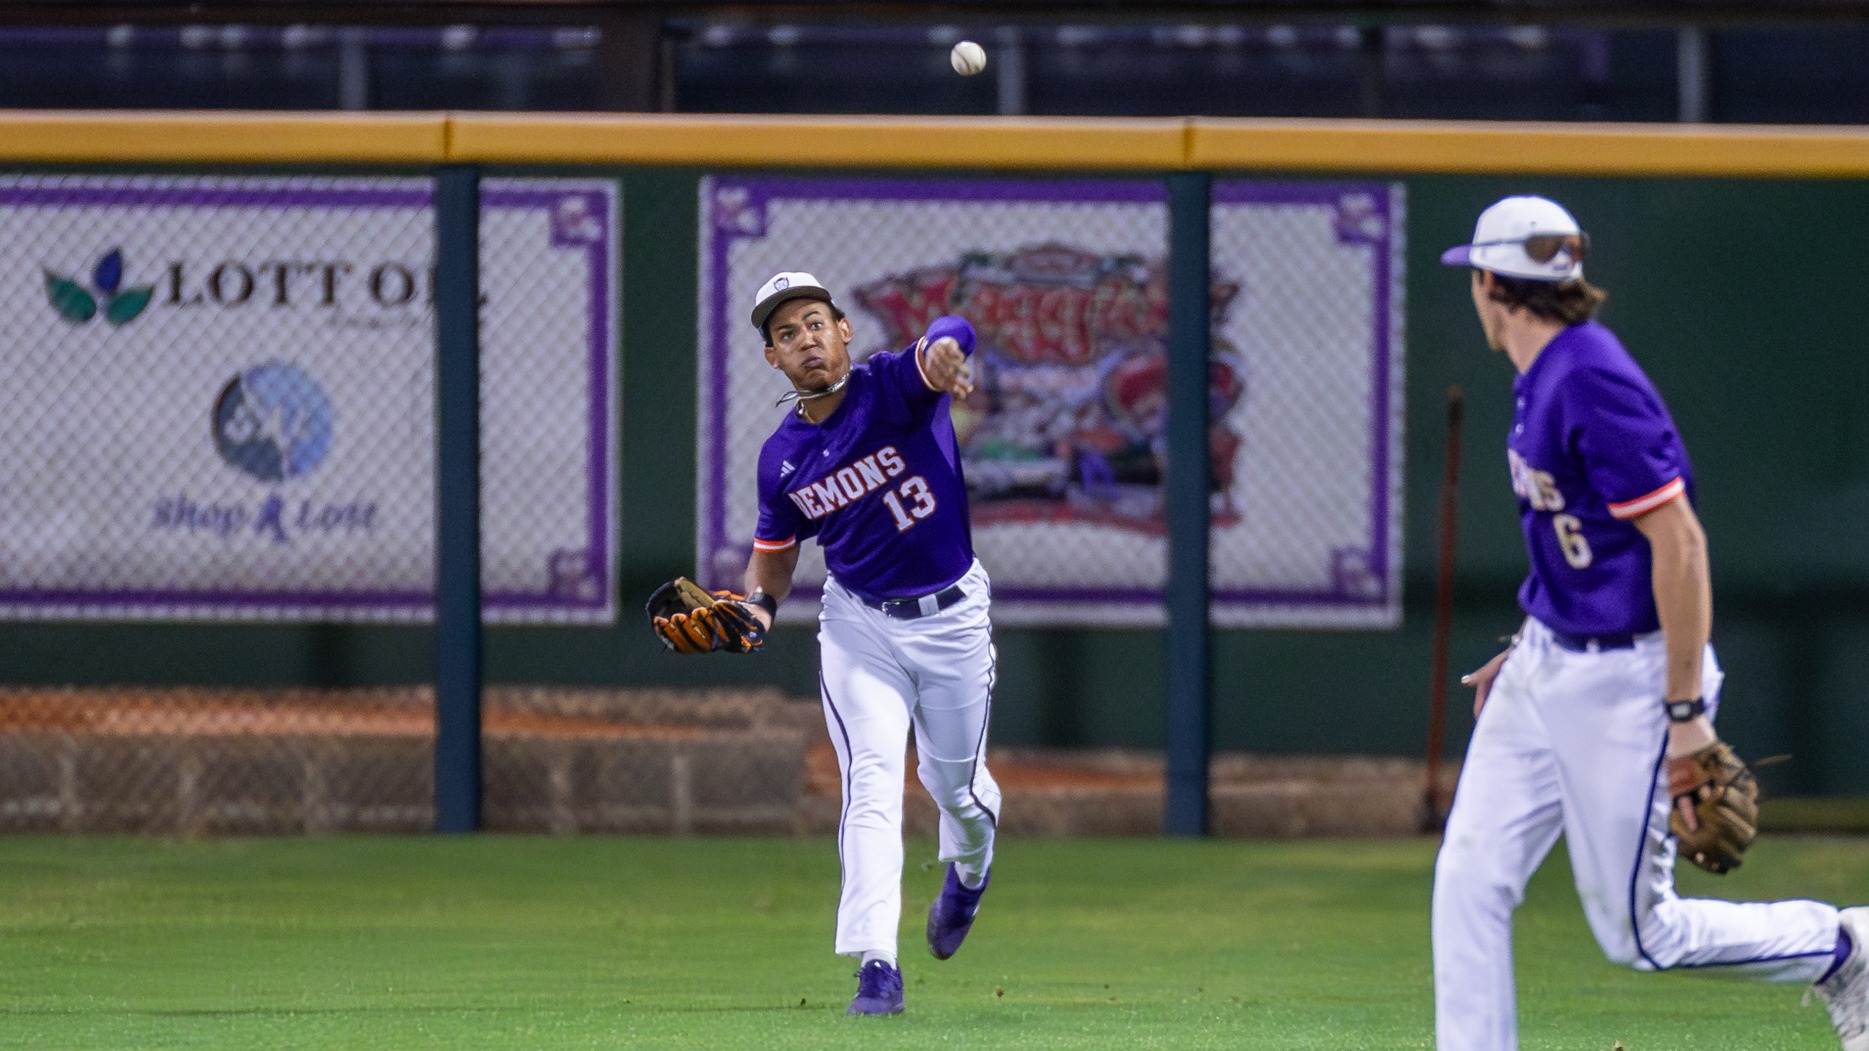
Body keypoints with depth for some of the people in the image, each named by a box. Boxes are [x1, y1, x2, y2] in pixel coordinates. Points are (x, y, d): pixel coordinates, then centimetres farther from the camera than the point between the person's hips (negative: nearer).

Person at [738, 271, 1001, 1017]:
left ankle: (970, 866, 51)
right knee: (871, 782, -14)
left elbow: (951, 338, -39)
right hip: (859, 626, 2)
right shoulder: (782, 457, -4)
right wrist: (759, 603, -11)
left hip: (951, 615, -1)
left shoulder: (894, 387, -17)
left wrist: (942, 359, -64)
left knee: (954, 782, 14)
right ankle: (876, 964, -18)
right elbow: (775, 550, 11)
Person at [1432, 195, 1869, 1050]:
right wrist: (1529, 651, 20)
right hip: (1545, 672, 9)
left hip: (1623, 681, -9)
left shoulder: (1593, 385, -22)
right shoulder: (1544, 377, 8)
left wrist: (1688, 710, -24)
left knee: (1638, 931, -1)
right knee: (1469, 881, 1)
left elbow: (1680, 544, -24)